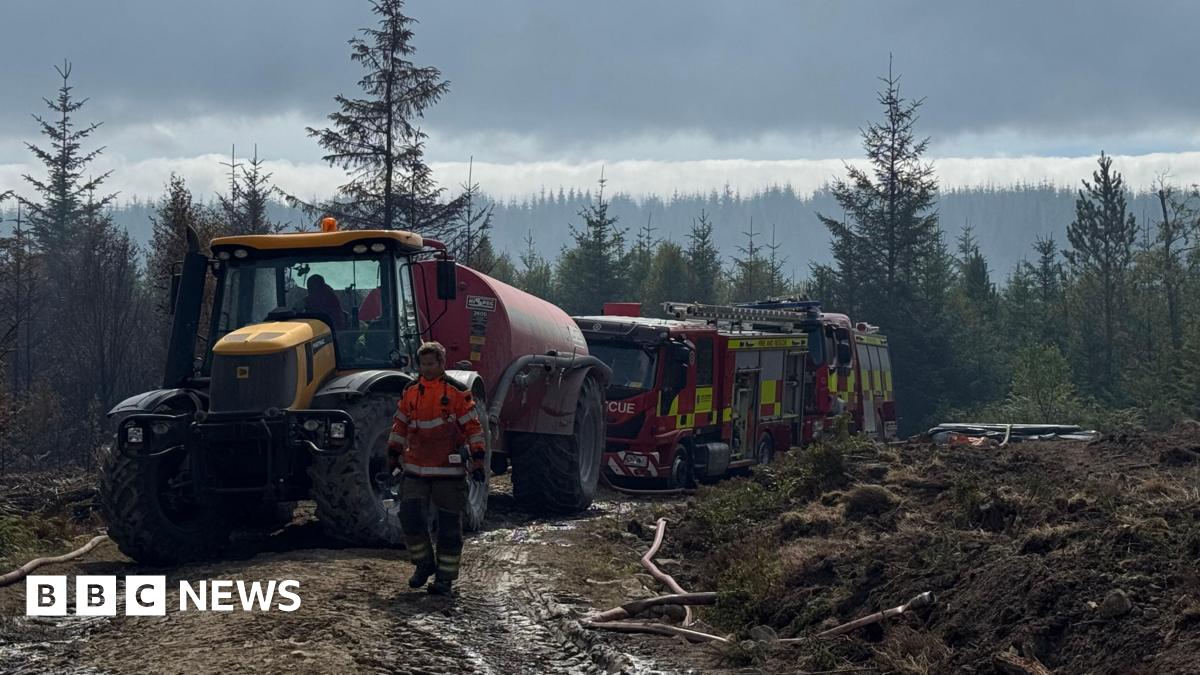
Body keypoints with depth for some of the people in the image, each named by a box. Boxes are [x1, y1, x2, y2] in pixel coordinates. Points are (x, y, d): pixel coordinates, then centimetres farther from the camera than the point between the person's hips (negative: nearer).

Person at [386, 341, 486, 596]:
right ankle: (424, 564, 14)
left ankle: (445, 577, 10)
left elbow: (473, 426, -2)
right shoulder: (410, 392, 8)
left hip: (449, 470, -3)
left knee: (449, 524, 2)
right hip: (416, 469, 3)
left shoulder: (457, 393, -3)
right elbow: (399, 424, 18)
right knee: (410, 517, -6)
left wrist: (477, 459, -7)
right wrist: (394, 454, 18)